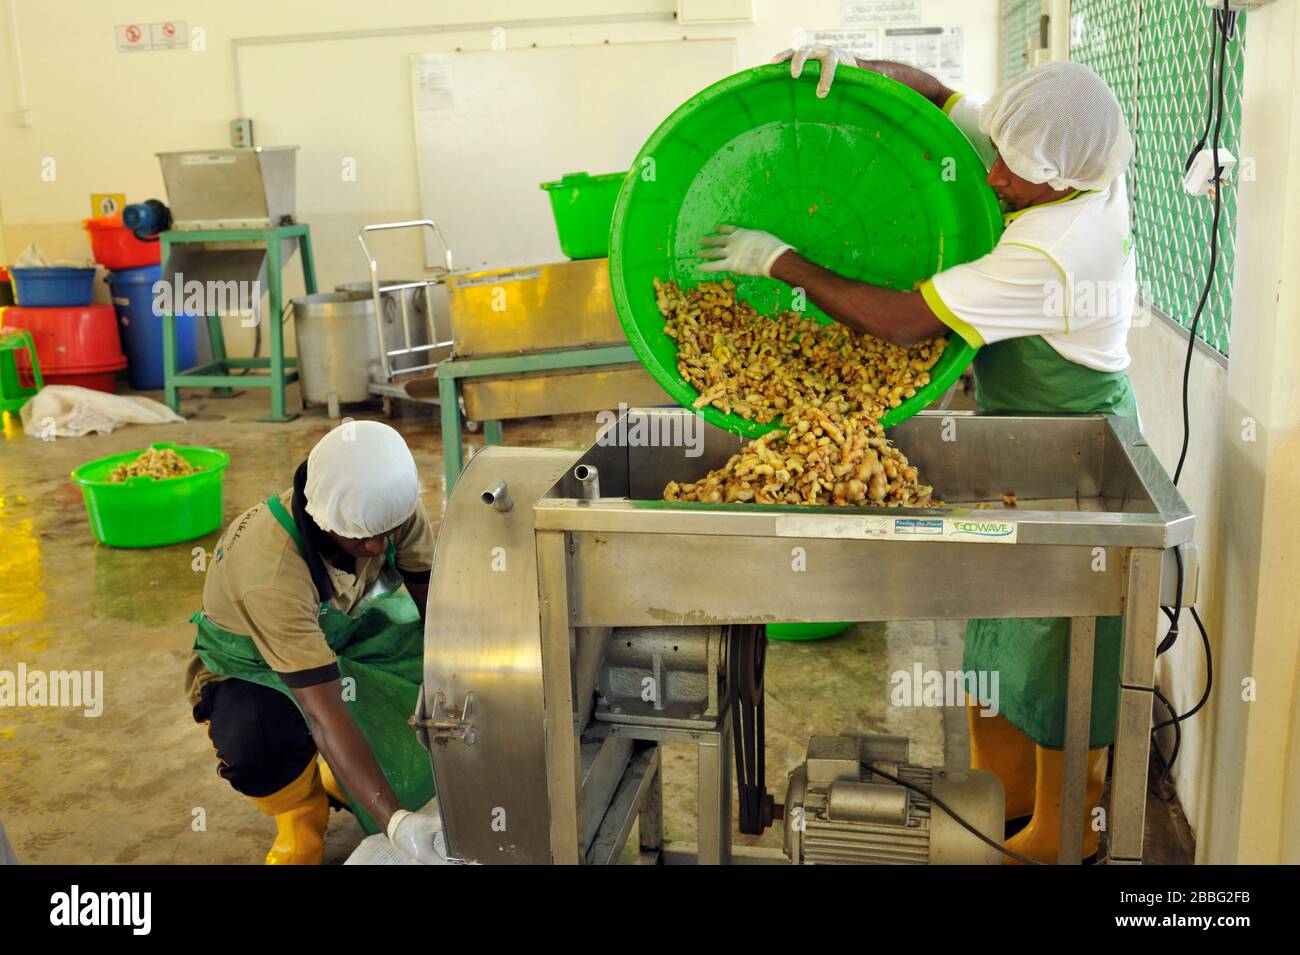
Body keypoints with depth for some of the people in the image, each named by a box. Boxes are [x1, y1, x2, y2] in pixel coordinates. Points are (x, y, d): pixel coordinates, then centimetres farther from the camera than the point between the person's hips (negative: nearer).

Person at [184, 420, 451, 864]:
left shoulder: (391, 506, -26)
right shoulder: (270, 570, -41)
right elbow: (324, 714, -44)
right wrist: (396, 822, -49)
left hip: (341, 632, 6)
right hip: (252, 667, -5)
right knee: (261, 744, -40)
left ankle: (339, 782, 7)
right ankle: (301, 812, -1)